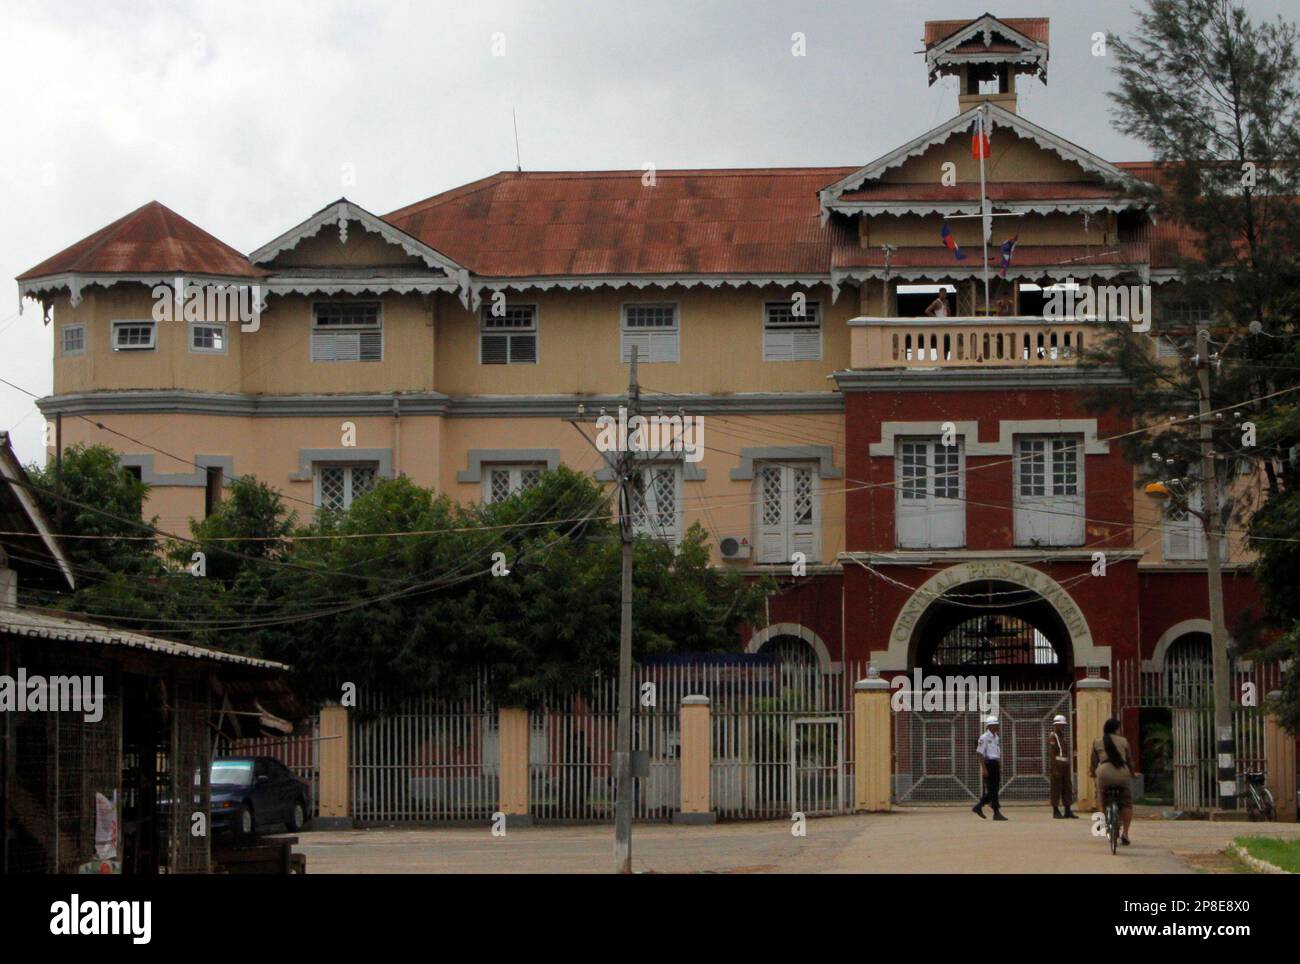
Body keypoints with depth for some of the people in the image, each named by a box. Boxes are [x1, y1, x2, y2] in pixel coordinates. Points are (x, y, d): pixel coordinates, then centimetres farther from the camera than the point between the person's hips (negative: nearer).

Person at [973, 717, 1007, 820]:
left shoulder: (996, 737, 16)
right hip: (988, 764, -9)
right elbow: (980, 753, -15)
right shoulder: (984, 737, -10)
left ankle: (978, 807, 21)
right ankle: (996, 813, -5)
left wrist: (1000, 767, 19)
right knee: (992, 789, -6)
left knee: (994, 789, 9)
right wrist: (984, 768, -20)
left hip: (995, 764, 9)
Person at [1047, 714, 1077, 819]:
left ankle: (1068, 811, 9)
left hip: (1065, 766, 8)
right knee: (1056, 788, -5)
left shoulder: (1064, 737, 18)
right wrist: (1055, 769, -20)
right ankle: (1056, 811, -2)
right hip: (1057, 765, -8)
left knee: (1067, 788, 6)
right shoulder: (1052, 737, -7)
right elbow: (1051, 753, -15)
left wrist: (1068, 767, 17)